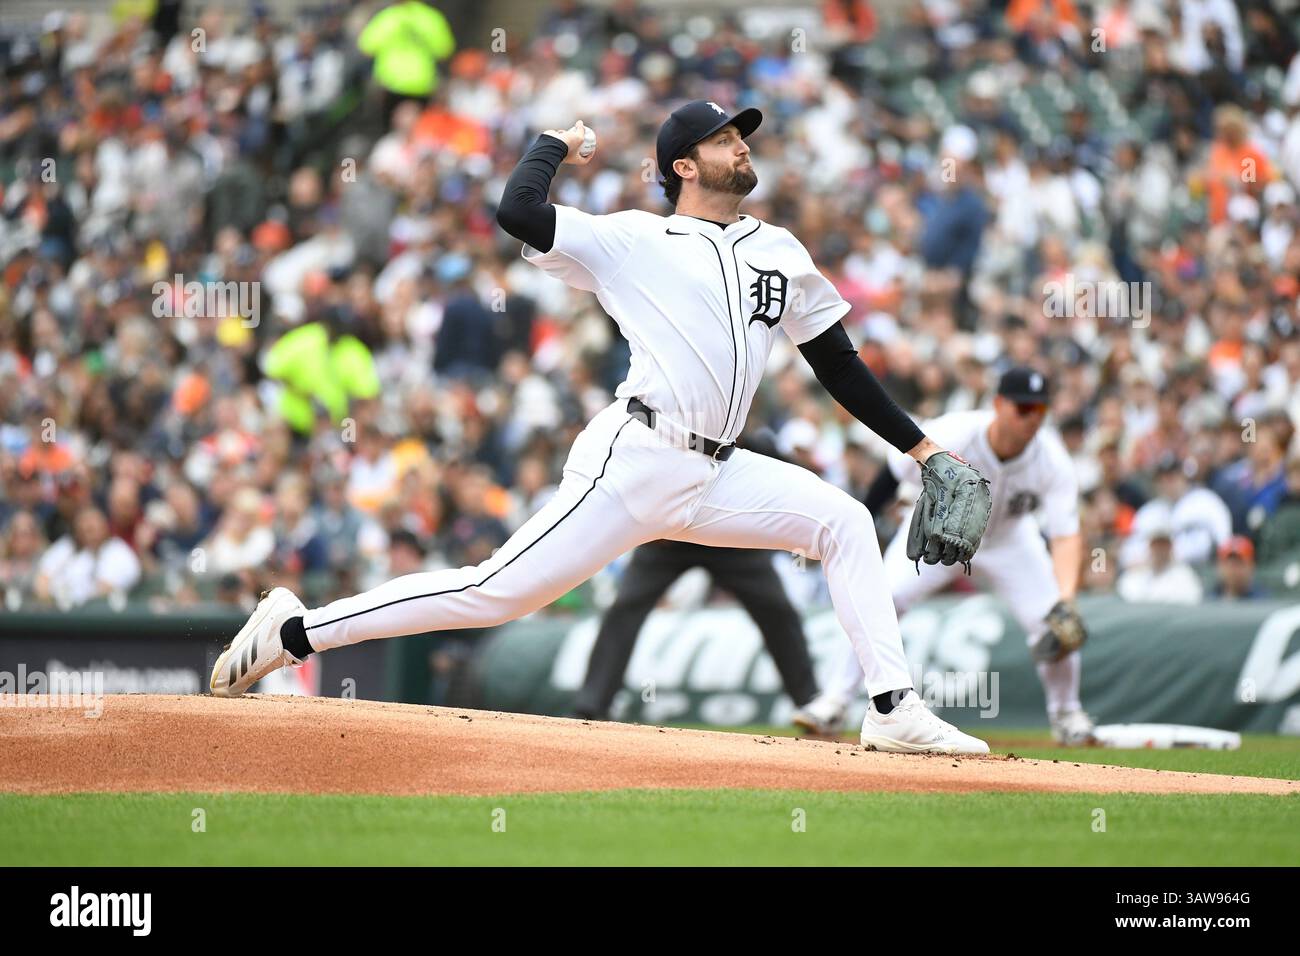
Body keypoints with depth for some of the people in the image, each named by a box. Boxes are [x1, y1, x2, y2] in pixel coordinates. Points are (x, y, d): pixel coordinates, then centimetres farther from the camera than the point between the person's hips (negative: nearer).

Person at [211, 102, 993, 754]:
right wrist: (557, 144, 4)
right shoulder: (632, 240, 0)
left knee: (845, 522, -5)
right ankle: (295, 631, -6)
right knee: (499, 591, -12)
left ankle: (895, 711, -6)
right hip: (635, 460, -6)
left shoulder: (780, 252, 17)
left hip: (715, 476, 6)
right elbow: (519, 212, -15)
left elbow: (840, 365, 21)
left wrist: (924, 450, 18)